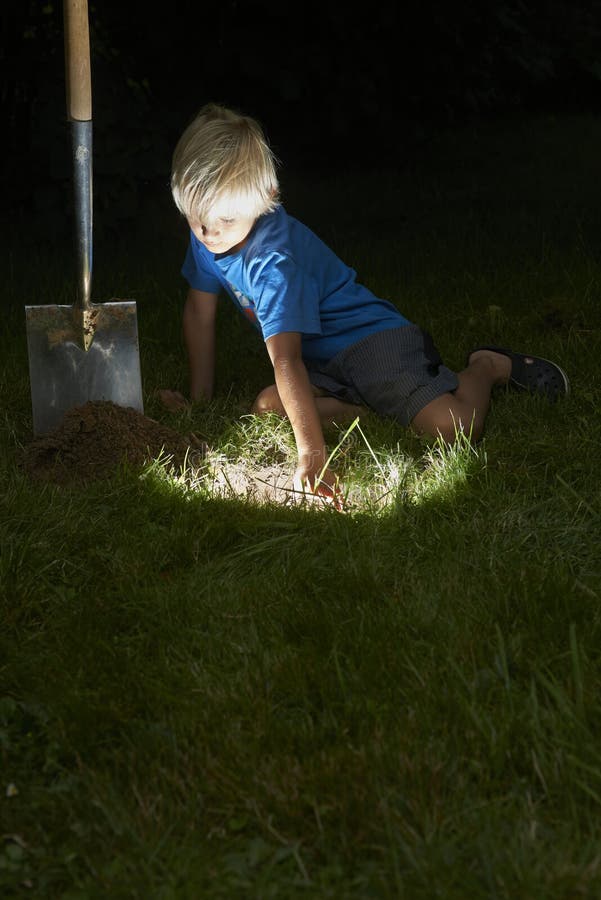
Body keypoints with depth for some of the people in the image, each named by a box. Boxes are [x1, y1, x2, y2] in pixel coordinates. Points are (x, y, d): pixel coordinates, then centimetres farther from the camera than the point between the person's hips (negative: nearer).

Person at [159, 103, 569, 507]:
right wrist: (200, 398, 9)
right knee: (266, 407, -21)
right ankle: (375, 411, 0)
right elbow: (199, 313, 7)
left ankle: (488, 367, 9)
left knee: (453, 427, -26)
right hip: (323, 362, 8)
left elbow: (285, 359, -40)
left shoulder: (273, 259, -30)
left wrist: (312, 454, -45)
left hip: (372, 337, -8)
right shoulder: (207, 236, -6)